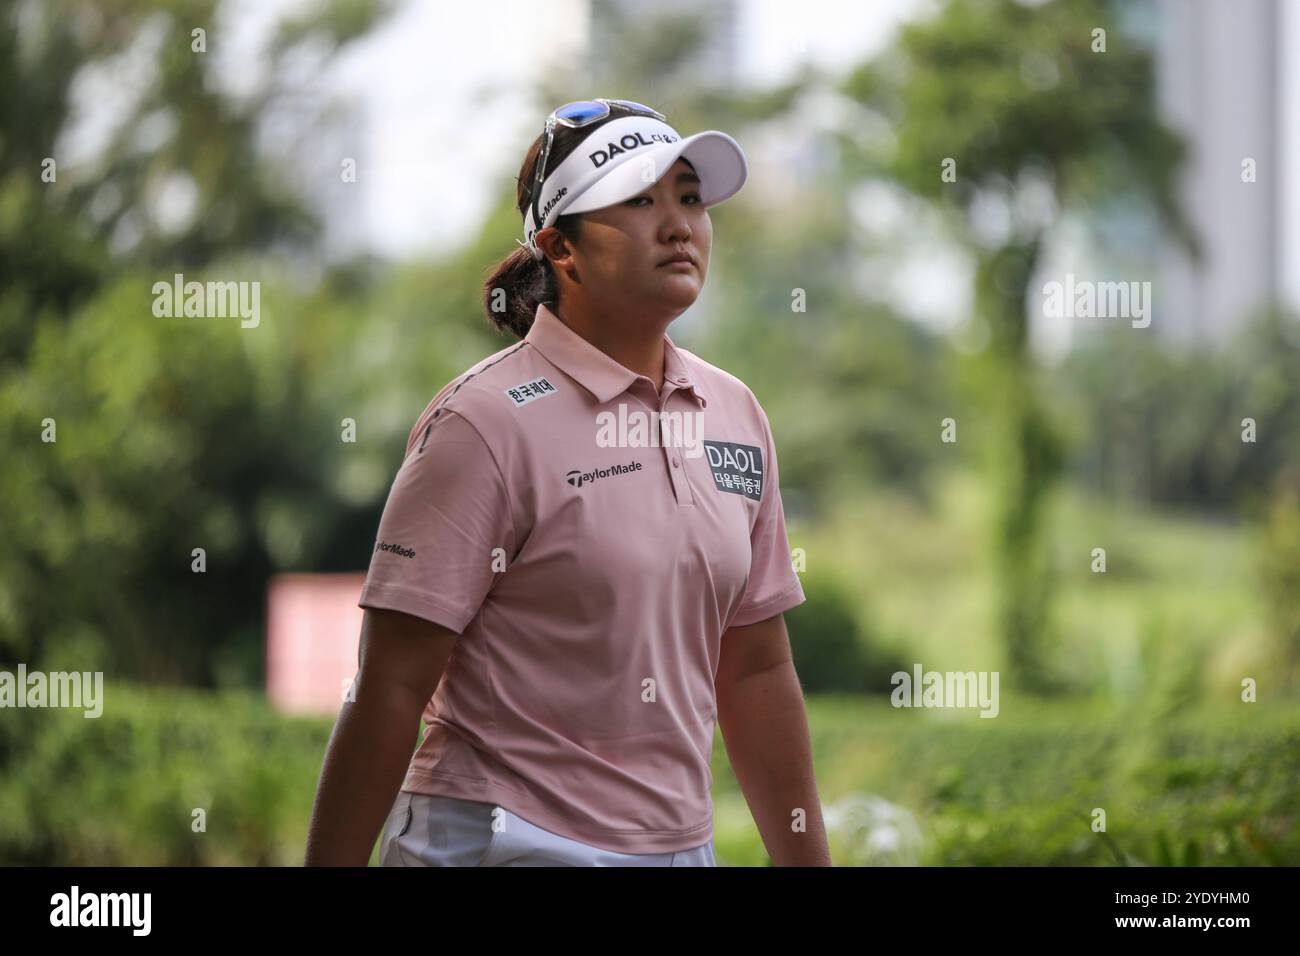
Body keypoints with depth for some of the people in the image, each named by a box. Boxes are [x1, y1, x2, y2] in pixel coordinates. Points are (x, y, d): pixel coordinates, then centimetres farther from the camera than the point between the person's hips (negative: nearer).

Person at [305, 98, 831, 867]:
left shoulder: (736, 415, 8)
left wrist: (807, 860, 11)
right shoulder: (485, 424, -11)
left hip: (680, 842, 6)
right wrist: (331, 864, -17)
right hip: (501, 841, -6)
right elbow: (390, 691, -14)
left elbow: (757, 673, 13)